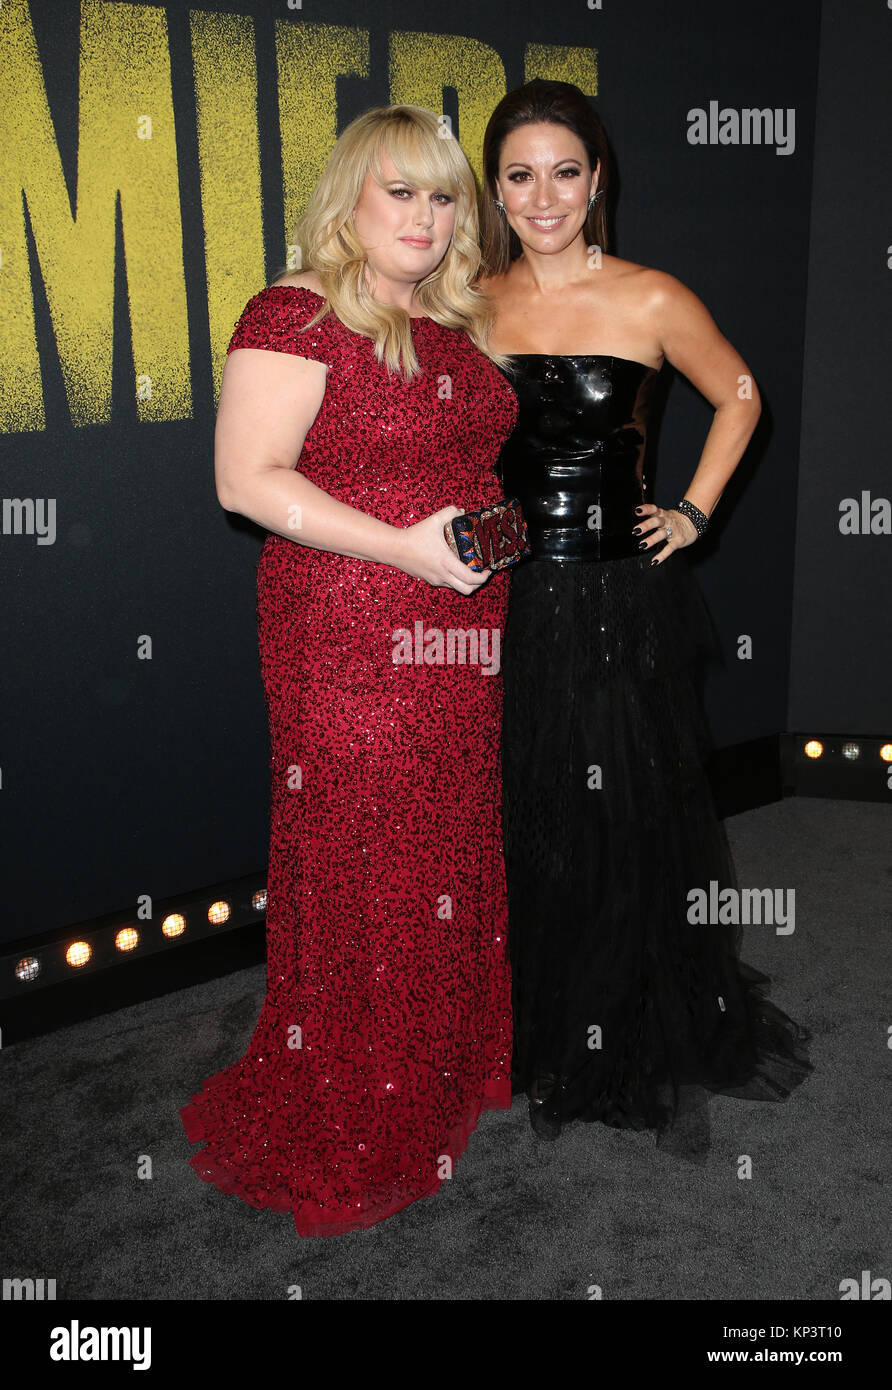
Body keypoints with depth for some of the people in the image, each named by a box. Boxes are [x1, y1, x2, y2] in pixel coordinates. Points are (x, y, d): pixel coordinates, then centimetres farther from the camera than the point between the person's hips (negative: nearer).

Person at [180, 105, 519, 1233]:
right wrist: (406, 547, -22)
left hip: (459, 639, 8)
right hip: (349, 641, -8)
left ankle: (452, 1067, 36)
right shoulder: (296, 317, -10)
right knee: (360, 870, 1)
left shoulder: (455, 326, 15)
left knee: (452, 852, 16)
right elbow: (248, 478, -17)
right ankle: (345, 1132, 20)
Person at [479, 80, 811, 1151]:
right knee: (526, 836, 11)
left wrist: (693, 512, 2)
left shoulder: (651, 302, -5)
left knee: (635, 833, 7)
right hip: (509, 599, 3)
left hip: (623, 602, -2)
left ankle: (660, 1057, 30)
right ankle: (542, 1049, 33)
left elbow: (740, 398, 10)